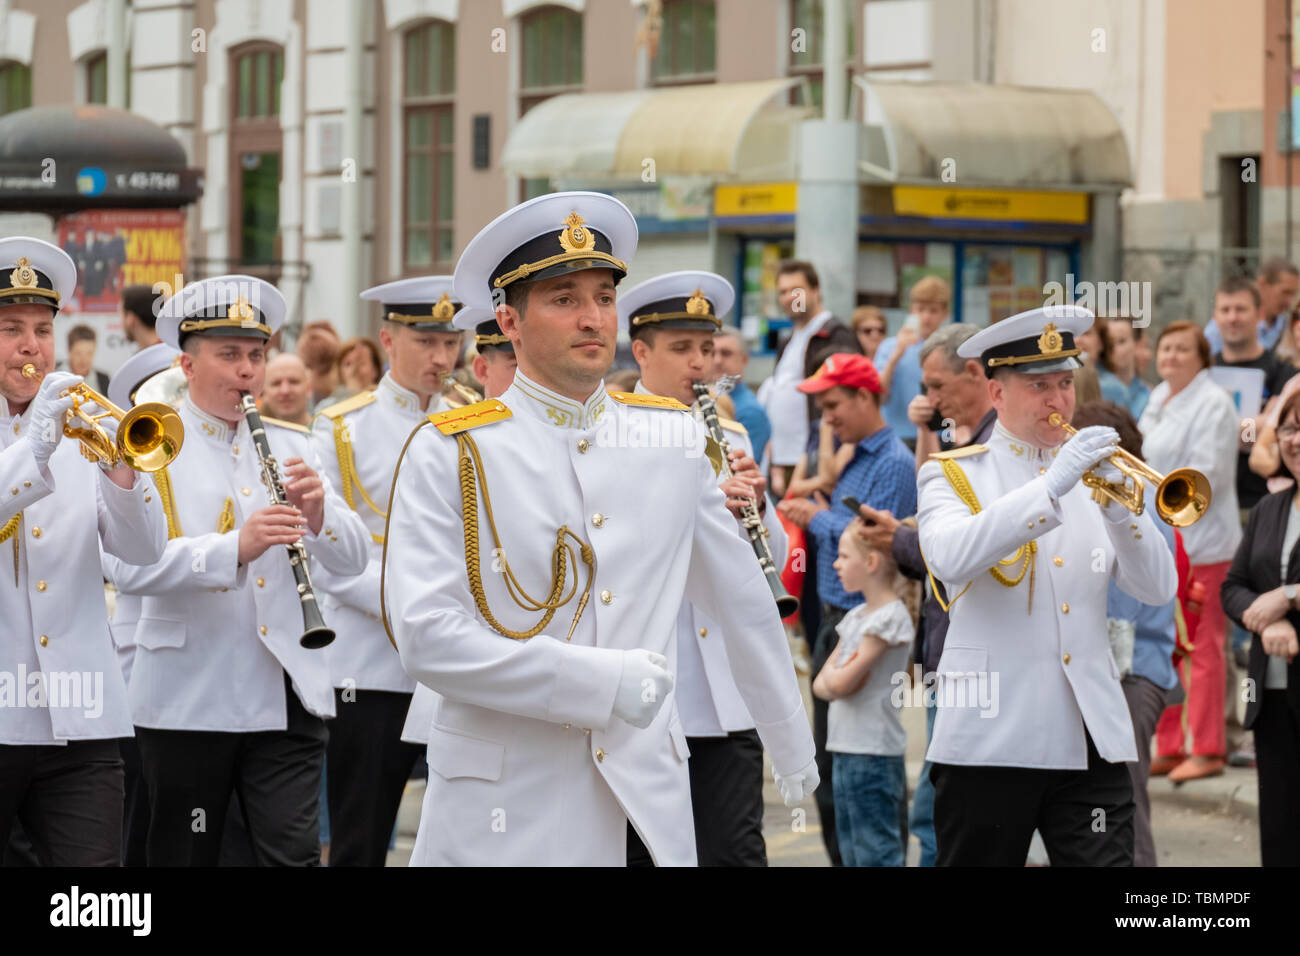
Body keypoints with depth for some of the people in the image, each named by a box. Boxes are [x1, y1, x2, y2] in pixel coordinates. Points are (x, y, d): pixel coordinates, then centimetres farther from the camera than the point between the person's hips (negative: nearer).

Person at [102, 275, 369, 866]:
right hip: (188, 703, -3)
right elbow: (129, 567, -18)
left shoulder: (290, 445, 13)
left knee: (294, 855, -7)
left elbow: (352, 559, 6)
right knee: (185, 857, 5)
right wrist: (236, 547, -31)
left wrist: (317, 512, -15)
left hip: (286, 698, 3)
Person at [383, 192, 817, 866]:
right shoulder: (449, 454, -5)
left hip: (648, 803, 4)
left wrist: (792, 751, 24)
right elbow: (425, 635, -15)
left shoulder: (674, 437, 8)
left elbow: (742, 602, 18)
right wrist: (600, 683, -18)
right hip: (504, 816, -3)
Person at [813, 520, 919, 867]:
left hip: (874, 752, -9)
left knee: (877, 852, -7)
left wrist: (836, 676, 2)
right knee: (852, 852, 12)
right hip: (845, 748, 9)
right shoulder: (856, 617, 14)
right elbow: (822, 684, 11)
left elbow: (842, 682, -18)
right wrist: (837, 680, -9)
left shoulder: (890, 617, -13)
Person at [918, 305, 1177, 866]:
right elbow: (950, 558, -20)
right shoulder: (951, 476, 3)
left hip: (1091, 737, 3)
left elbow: (1158, 590, 5)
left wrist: (1119, 511, -13)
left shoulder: (1091, 473, 15)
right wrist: (1051, 487, -25)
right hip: (992, 737, -3)